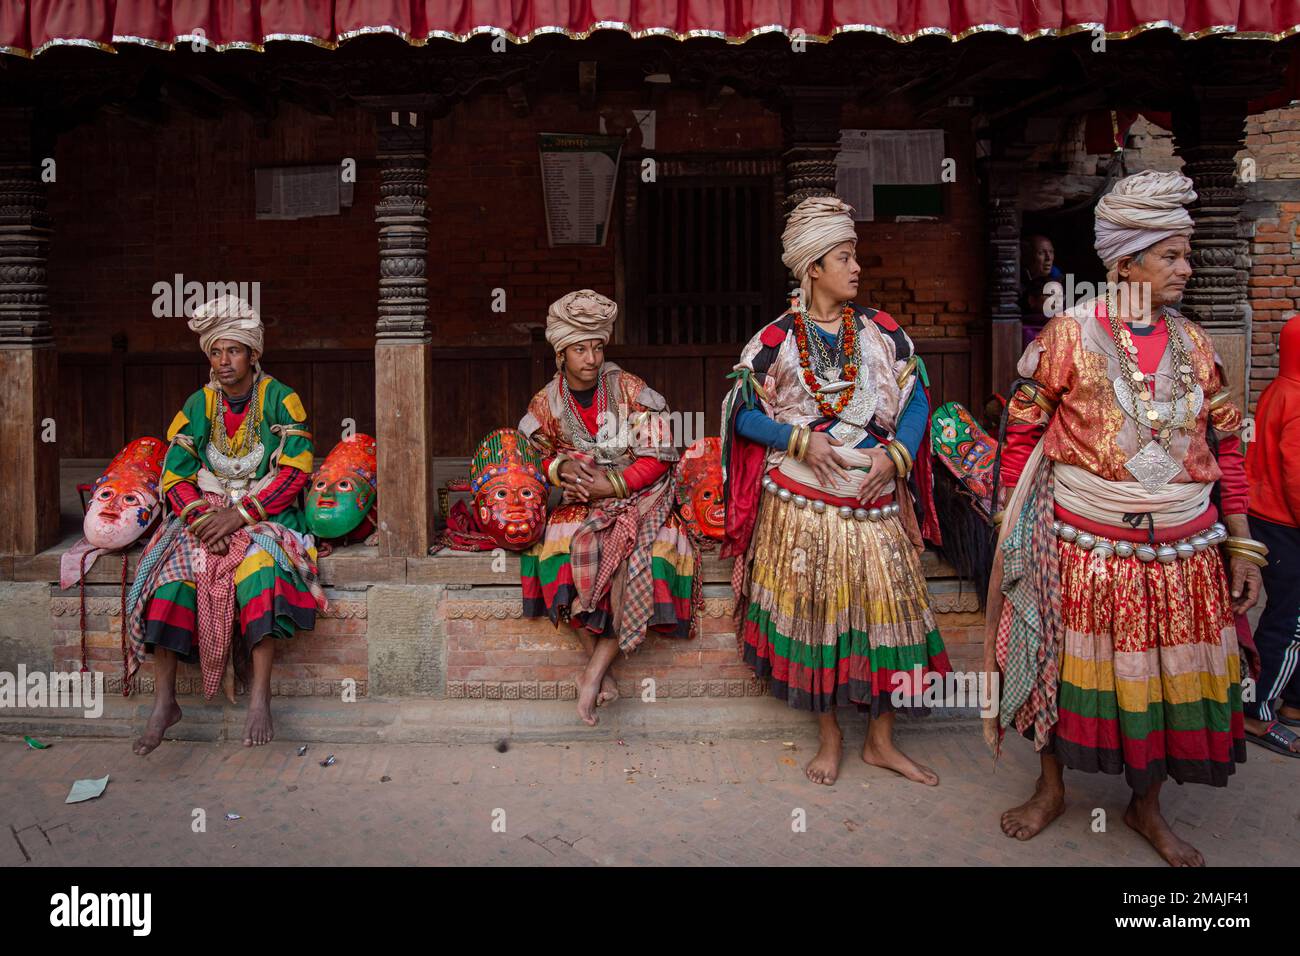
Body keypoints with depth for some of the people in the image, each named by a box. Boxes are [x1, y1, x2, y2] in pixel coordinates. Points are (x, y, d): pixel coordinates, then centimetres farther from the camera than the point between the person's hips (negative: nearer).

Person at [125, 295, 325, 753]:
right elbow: (175, 476, 4)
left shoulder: (280, 400, -1)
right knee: (173, 567, -25)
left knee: (259, 563, -35)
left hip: (266, 513, -3)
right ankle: (164, 701, -21)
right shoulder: (199, 405, 8)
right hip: (206, 510, 3)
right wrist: (203, 519, -15)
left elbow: (296, 470, -10)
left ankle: (260, 696, -34)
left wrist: (241, 514, -18)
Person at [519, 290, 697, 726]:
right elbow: (536, 457, 15)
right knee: (559, 544, -30)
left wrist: (610, 485, -18)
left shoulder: (630, 390, -6)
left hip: (638, 498, -2)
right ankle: (599, 664, -20)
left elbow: (656, 458, -7)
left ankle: (595, 669, -23)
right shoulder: (546, 403, 2)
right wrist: (562, 467, -8)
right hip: (583, 504, 2)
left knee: (636, 557, -33)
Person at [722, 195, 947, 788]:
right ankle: (829, 735, 25)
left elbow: (916, 399, 5)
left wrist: (895, 455, -11)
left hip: (874, 496, 2)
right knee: (814, 613, 6)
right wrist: (800, 440, -13)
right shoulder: (776, 340, -3)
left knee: (884, 608, 5)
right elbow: (744, 414, 0)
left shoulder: (881, 331, 3)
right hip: (801, 502, -2)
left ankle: (880, 741, 22)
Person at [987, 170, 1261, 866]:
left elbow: (1226, 447, 8)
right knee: (1069, 667, 9)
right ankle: (1050, 789, 32)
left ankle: (1146, 807, 34)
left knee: (1168, 674, 11)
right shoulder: (1070, 335, -5)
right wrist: (1014, 521, -4)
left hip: (1183, 550, 4)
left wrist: (1242, 546, 5)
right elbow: (1022, 430, -2)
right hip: (1084, 545, -3)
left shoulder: (1193, 344, 5)